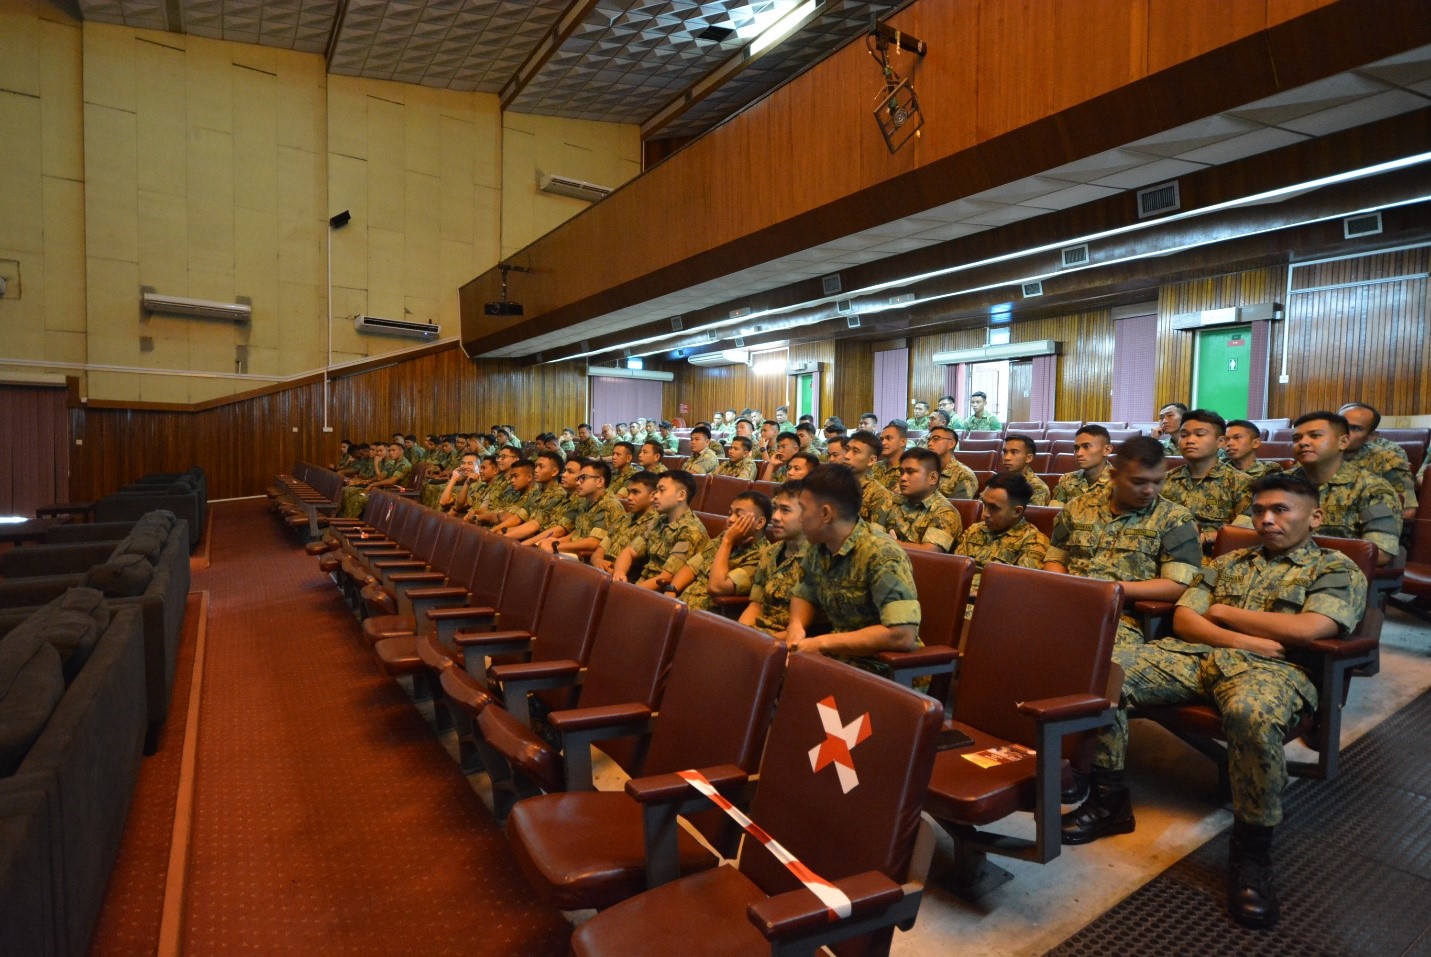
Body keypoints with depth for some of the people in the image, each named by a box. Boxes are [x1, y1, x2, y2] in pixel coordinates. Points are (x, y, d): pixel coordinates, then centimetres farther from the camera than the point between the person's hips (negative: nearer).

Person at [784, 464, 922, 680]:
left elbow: (902, 635, -29)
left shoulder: (882, 556, -22)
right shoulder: (817, 547, 1)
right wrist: (796, 625, -4)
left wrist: (822, 643, -23)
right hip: (837, 655, 7)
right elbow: (804, 594, 19)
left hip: (879, 668, -7)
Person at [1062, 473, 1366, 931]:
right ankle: (1109, 800, -9)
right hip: (1196, 654, 5)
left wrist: (1224, 611, 2)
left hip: (1273, 667, -4)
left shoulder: (1338, 570, 12)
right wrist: (1241, 638, -6)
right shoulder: (1228, 562, 26)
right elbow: (1182, 620, 13)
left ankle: (1252, 852, -22)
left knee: (1252, 714, -42)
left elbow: (1307, 629, -8)